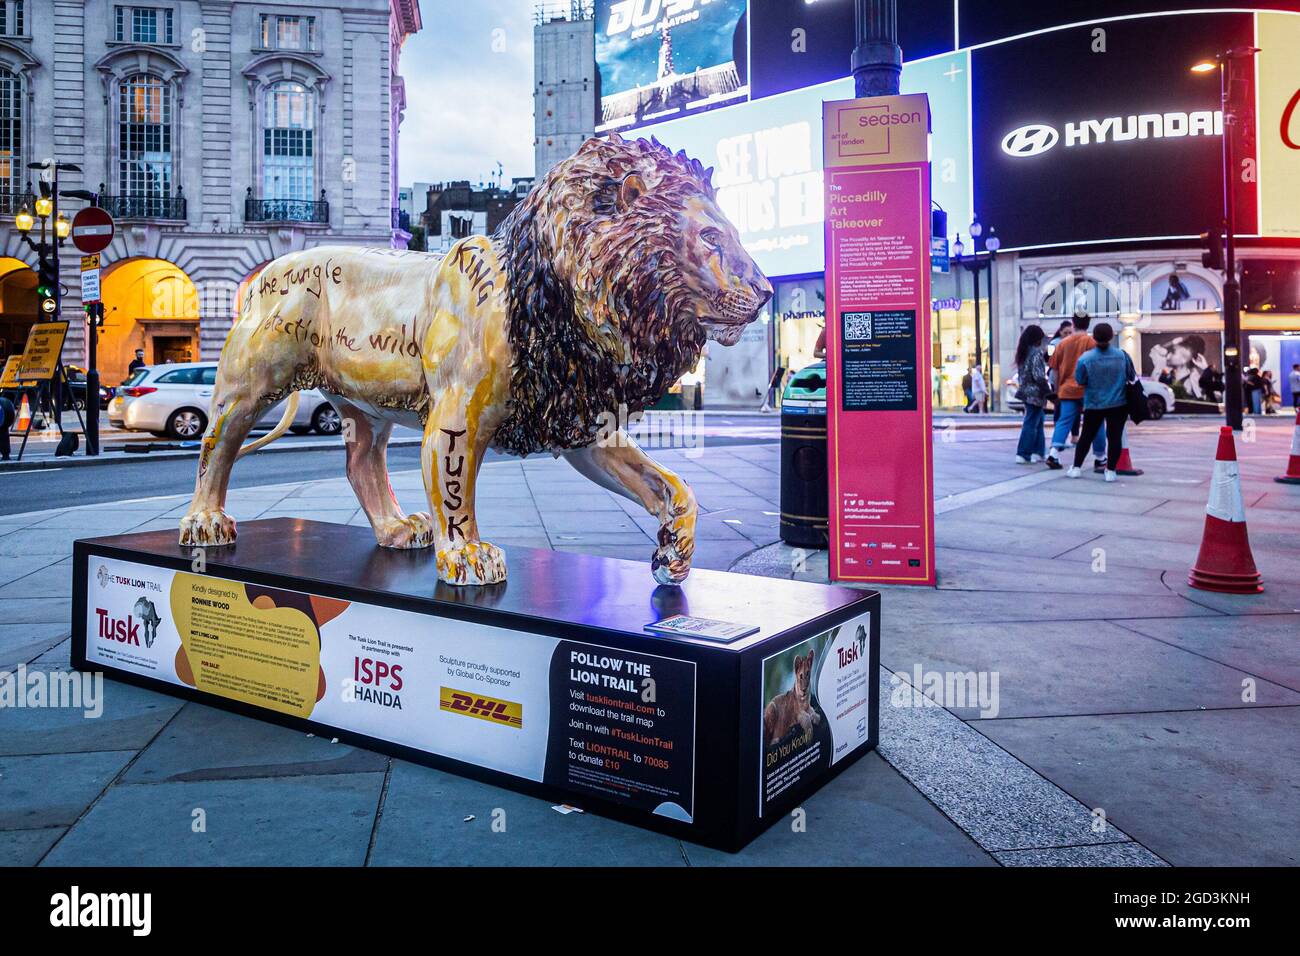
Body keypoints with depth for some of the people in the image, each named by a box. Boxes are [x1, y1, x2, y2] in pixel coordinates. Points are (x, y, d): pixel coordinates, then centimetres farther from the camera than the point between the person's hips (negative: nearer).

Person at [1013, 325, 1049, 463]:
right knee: (1031, 424, -4)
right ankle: (1023, 454, -3)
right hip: (1035, 393, -8)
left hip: (1026, 391, 8)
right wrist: (1047, 391, -11)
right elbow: (1038, 375, -19)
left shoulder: (1022, 352, 11)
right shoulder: (1036, 352, -14)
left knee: (1038, 422, 16)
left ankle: (1037, 452, 17)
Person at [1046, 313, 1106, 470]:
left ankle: (1054, 453, -12)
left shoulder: (1063, 343, 5)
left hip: (1067, 390, 3)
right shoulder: (1092, 342, -4)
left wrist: (1057, 390, 19)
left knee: (1064, 422, 4)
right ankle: (1100, 459, 14)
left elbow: (1056, 370, 9)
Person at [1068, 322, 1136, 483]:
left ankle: (1077, 467, 14)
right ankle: (1110, 471, 4)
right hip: (1118, 404, 0)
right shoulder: (1122, 355, -9)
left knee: (1086, 436, 12)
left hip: (1094, 405, 0)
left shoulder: (1085, 358, -15)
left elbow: (1080, 381, -6)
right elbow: (1132, 377, 3)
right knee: (1115, 437, 6)